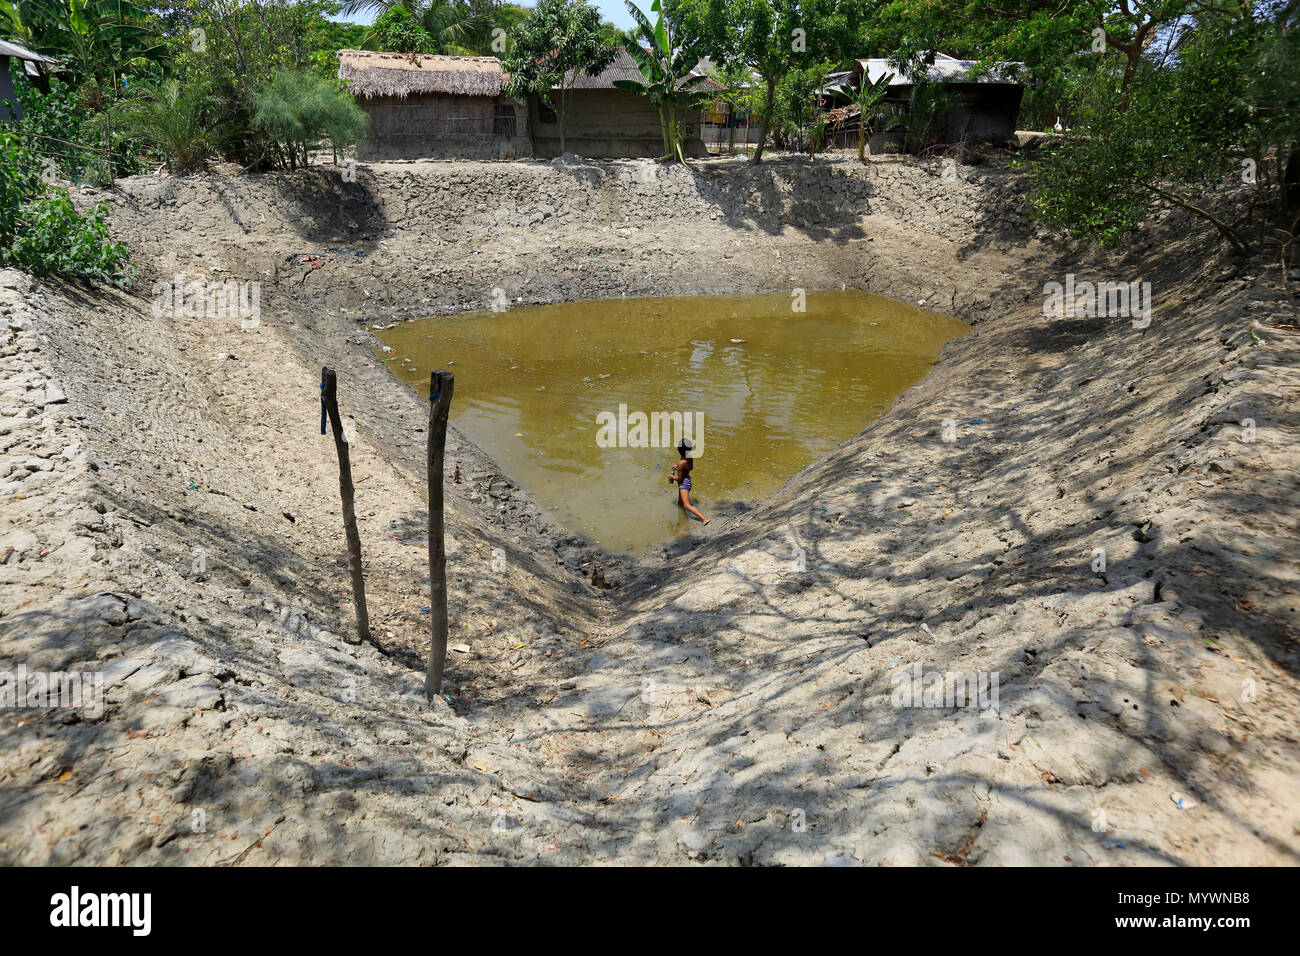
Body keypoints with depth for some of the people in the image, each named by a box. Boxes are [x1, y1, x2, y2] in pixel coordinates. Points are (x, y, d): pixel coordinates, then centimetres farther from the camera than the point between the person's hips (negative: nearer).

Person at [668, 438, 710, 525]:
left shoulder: (681, 463, -29)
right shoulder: (690, 457, -5)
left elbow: (679, 478, -20)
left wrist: (672, 476, -1)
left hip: (684, 483, -9)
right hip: (688, 480, 9)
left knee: (687, 505, -15)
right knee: (680, 503, 23)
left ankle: (704, 519, -24)